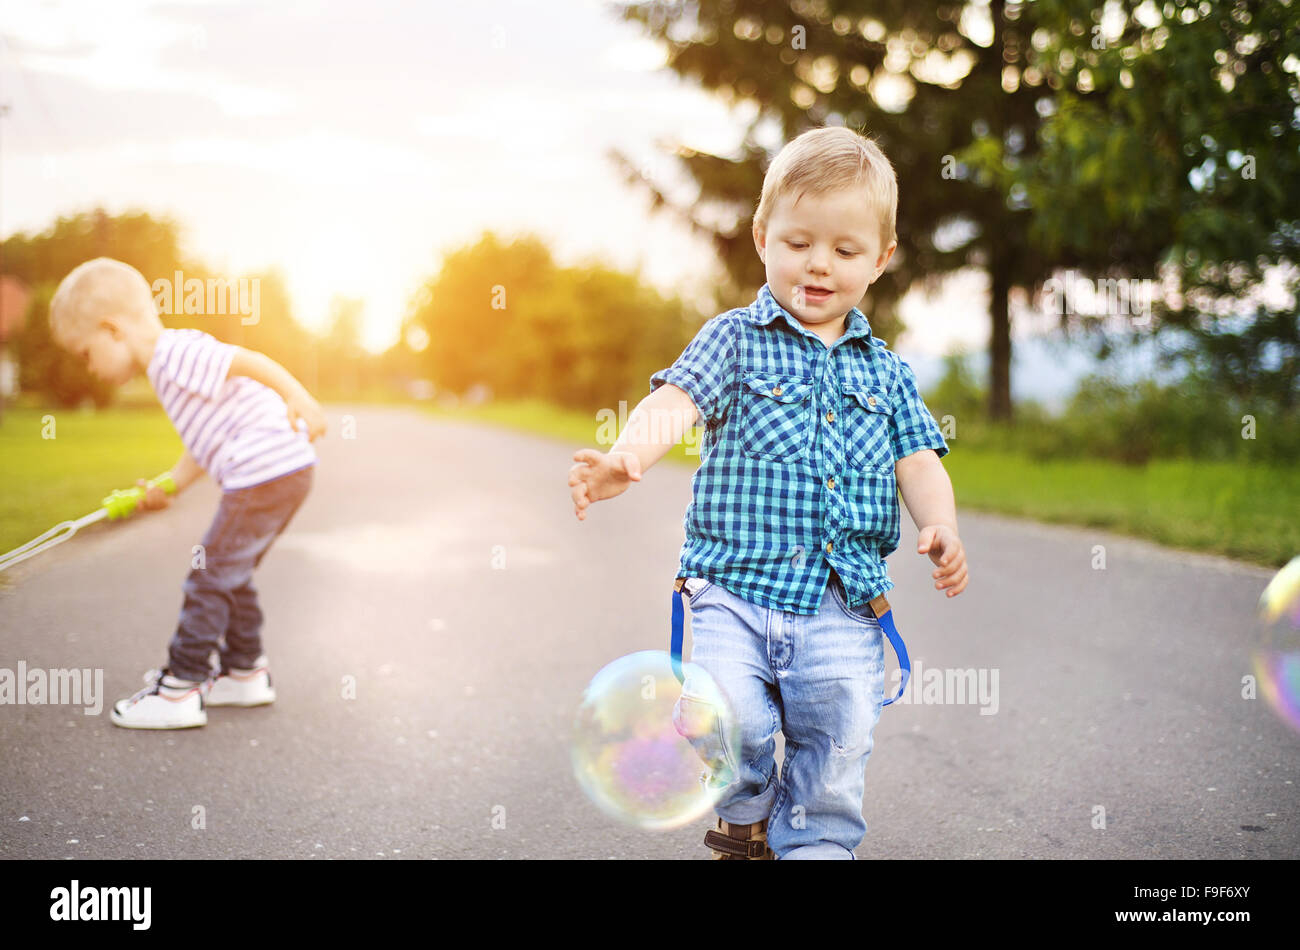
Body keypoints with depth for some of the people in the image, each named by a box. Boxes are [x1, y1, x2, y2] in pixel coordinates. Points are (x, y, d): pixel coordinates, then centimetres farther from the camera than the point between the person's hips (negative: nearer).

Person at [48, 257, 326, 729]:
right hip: (284, 475, 10)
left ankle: (180, 691, 1)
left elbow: (251, 361, -22)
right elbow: (202, 443, 22)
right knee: (231, 575, 22)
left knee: (211, 575, -4)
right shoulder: (171, 366, 19)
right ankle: (246, 672, 33)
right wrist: (168, 486, 15)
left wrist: (298, 399, -29)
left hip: (266, 472, -10)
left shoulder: (177, 355, -12)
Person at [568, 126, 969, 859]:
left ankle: (814, 842, 21)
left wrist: (941, 527, -13)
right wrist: (626, 459, -34)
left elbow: (918, 463, 9)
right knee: (726, 714, -19)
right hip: (736, 586, -2)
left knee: (841, 739, -4)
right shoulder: (737, 339, 3)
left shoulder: (885, 372, 14)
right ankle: (746, 821, 13)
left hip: (844, 605, 3)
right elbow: (676, 401, -13)